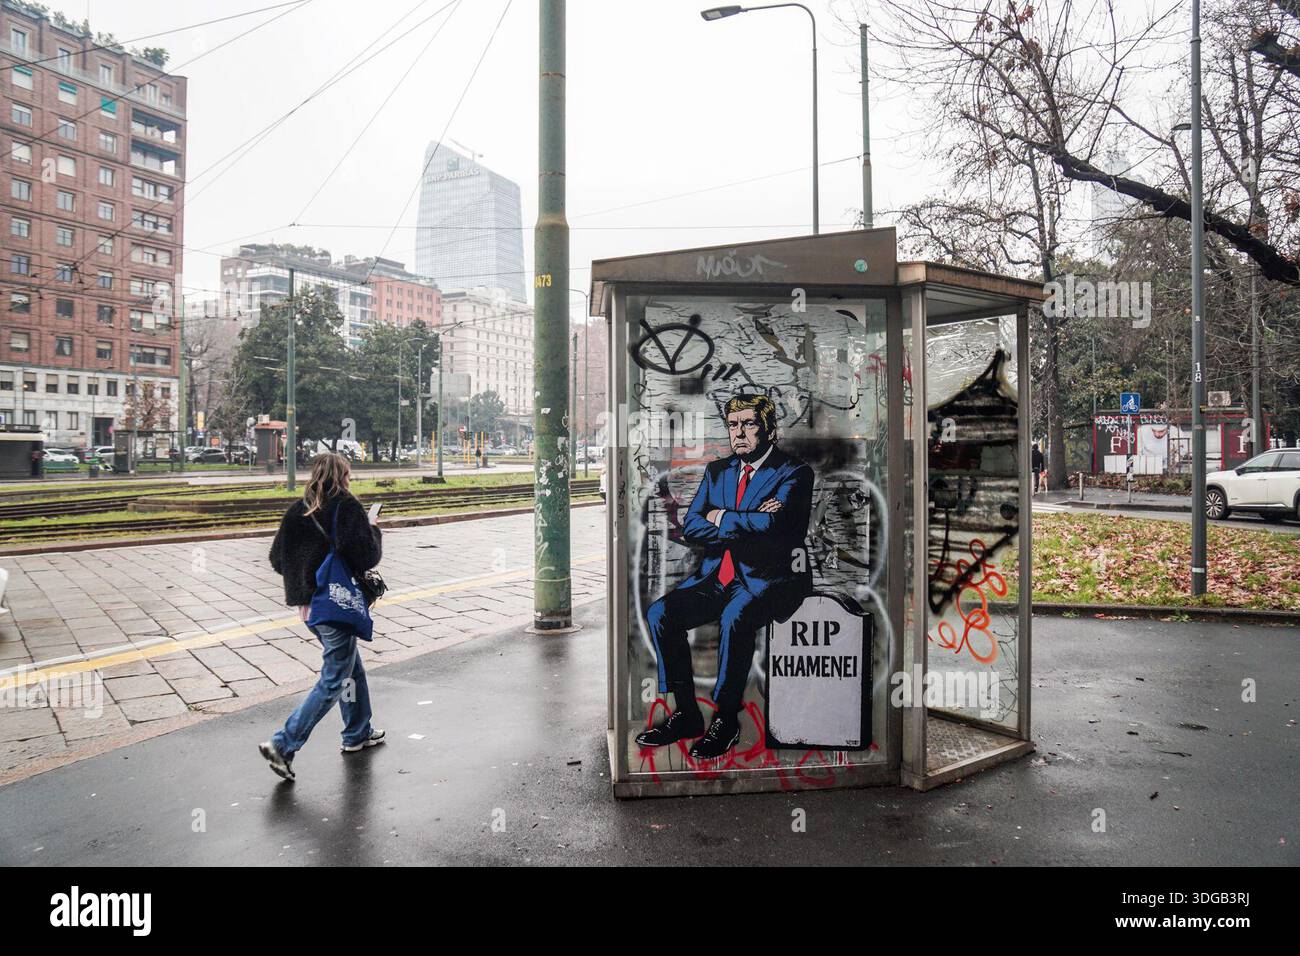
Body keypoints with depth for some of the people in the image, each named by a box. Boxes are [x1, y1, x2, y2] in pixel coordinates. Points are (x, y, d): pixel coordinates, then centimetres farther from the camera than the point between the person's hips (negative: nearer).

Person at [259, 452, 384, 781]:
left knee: (351, 667, 22)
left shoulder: (296, 511, 4)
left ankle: (358, 734, 34)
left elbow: (277, 560, 6)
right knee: (333, 682, 2)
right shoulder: (347, 507, -14)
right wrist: (374, 531, 0)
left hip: (307, 605, 8)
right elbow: (368, 556, -18)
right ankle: (283, 745, -1)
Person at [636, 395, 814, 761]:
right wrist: (748, 524, -10)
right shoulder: (717, 471, 15)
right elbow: (690, 527, 3)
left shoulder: (794, 473, -3)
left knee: (734, 618, -36)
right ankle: (686, 714, -4)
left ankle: (727, 720, -16)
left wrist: (722, 518, -8)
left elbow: (773, 524, -23)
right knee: (660, 614, -16)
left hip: (768, 578, -6)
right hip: (717, 575, 6)